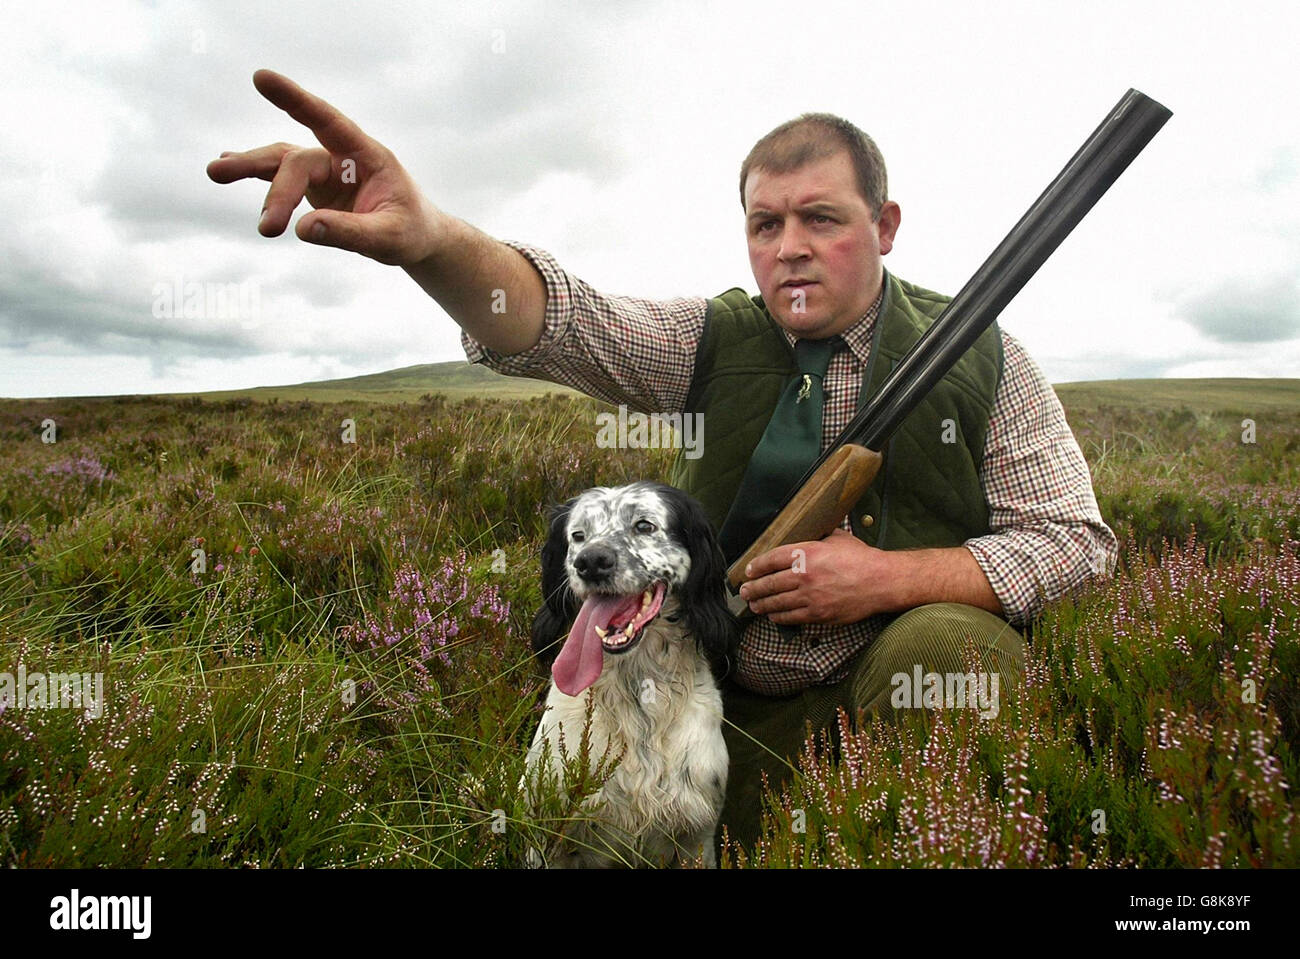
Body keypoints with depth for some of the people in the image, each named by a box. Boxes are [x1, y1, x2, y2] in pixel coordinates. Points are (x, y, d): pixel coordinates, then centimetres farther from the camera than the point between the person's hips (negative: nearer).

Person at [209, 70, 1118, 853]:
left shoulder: (980, 359, -2)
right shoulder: (713, 340, 1)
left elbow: (1076, 538, -2)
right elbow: (561, 318, -16)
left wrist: (885, 578, -17)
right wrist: (430, 238, -39)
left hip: (904, 669, -1)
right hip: (741, 708, 2)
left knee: (944, 644, -33)